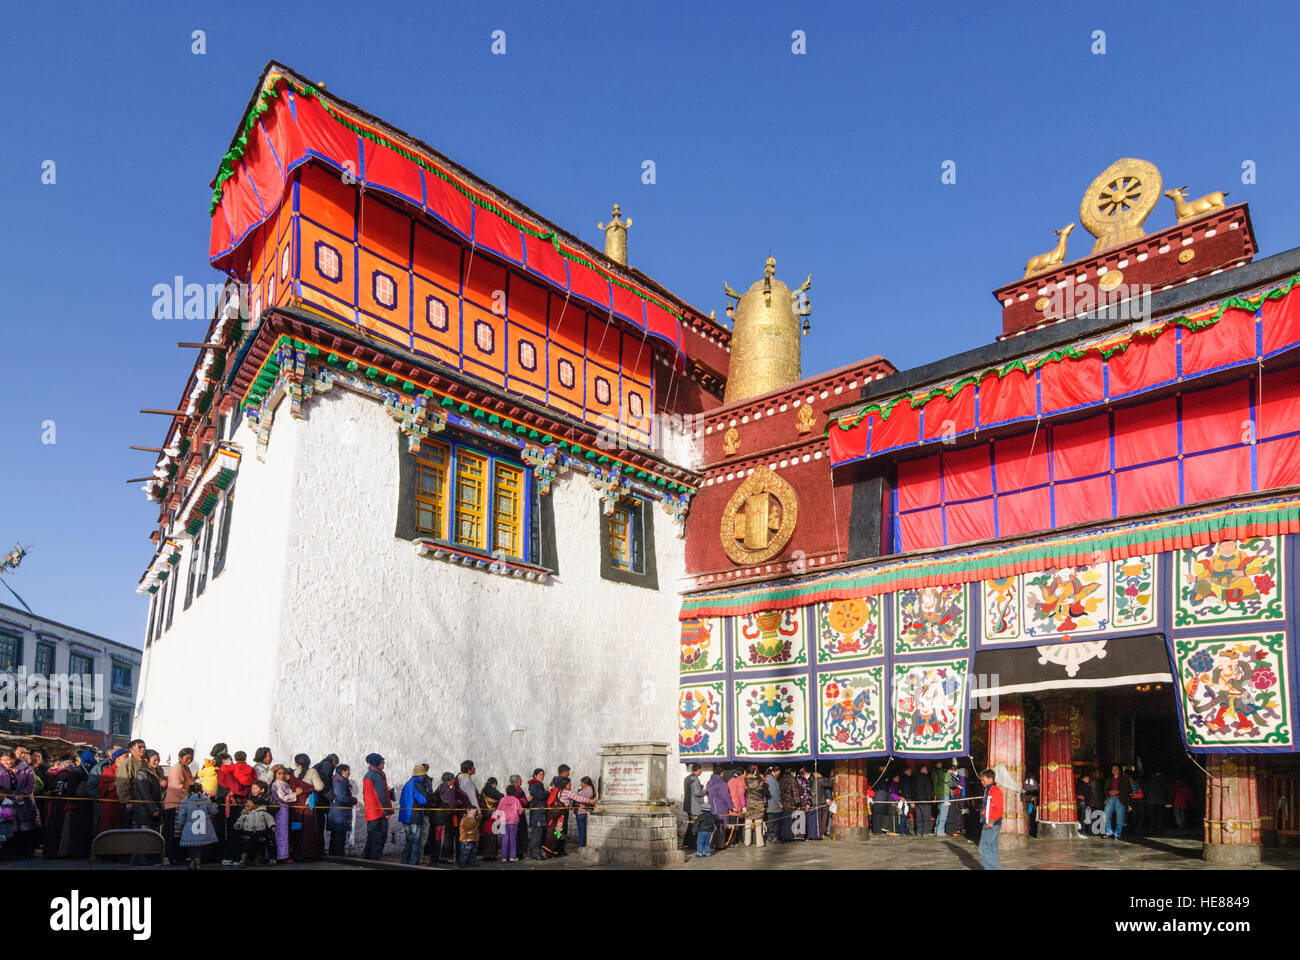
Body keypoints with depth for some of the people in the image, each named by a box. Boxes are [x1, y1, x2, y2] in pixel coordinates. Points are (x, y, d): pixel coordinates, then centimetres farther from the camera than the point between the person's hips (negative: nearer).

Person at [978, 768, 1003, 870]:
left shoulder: (995, 790, -14)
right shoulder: (988, 790, 16)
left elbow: (999, 809, -21)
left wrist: (992, 821, -24)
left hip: (992, 825, -10)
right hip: (988, 824, 10)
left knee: (984, 847, -10)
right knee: (992, 848, 13)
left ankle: (990, 867, -8)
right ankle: (994, 867, 17)